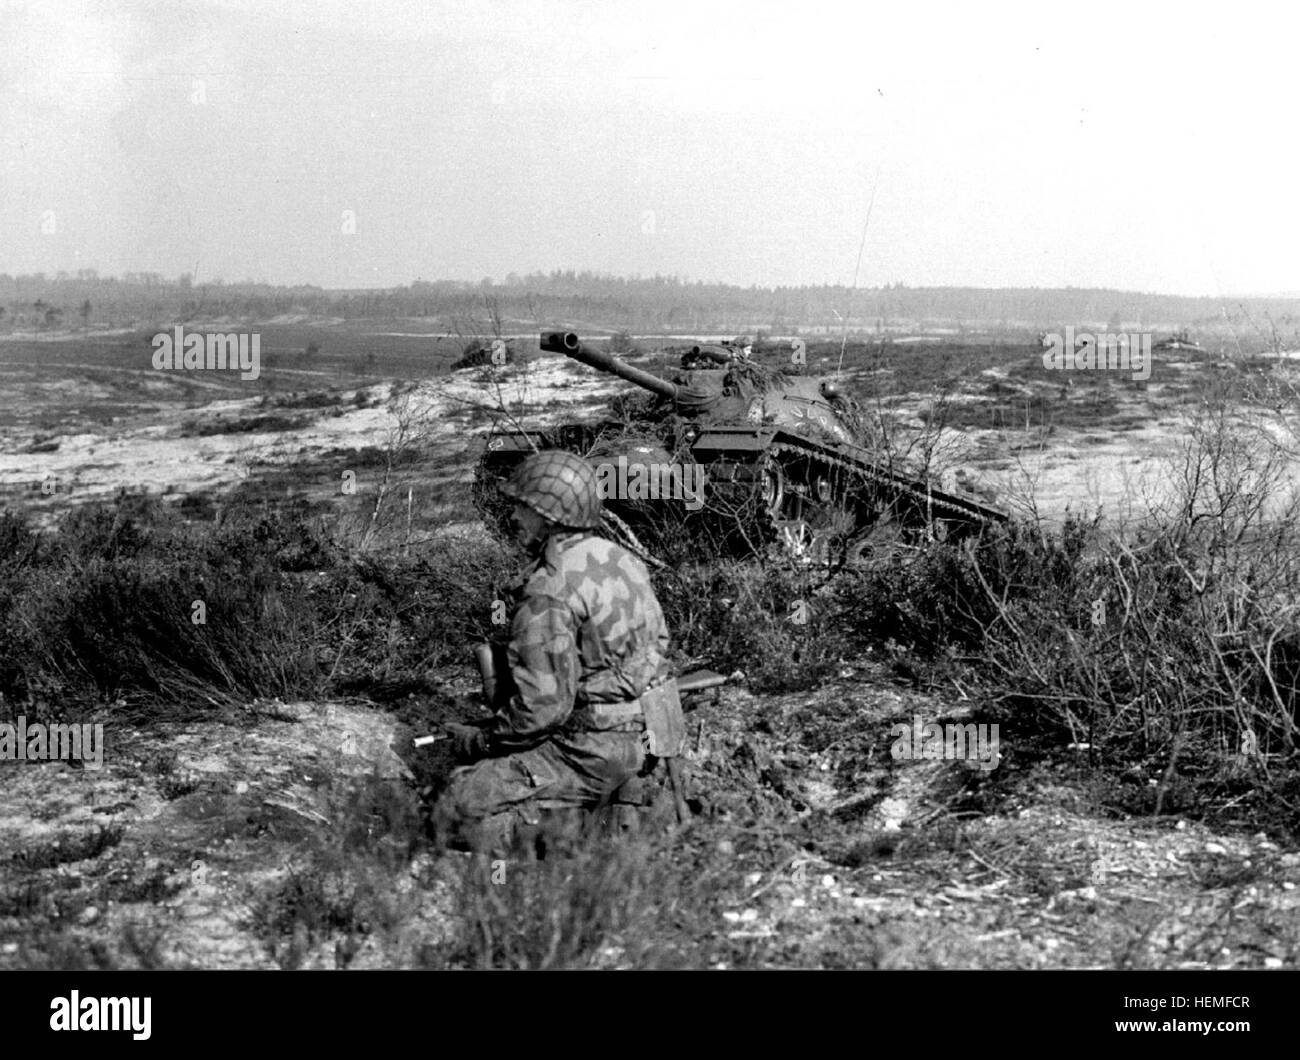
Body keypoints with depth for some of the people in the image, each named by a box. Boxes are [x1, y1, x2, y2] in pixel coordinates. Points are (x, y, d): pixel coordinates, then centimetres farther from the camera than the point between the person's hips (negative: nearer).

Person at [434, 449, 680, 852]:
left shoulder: (547, 595, -20)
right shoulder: (621, 558, 7)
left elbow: (543, 705, -23)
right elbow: (658, 642, 16)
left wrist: (483, 740, -6)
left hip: (597, 749, -10)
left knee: (459, 812, -10)